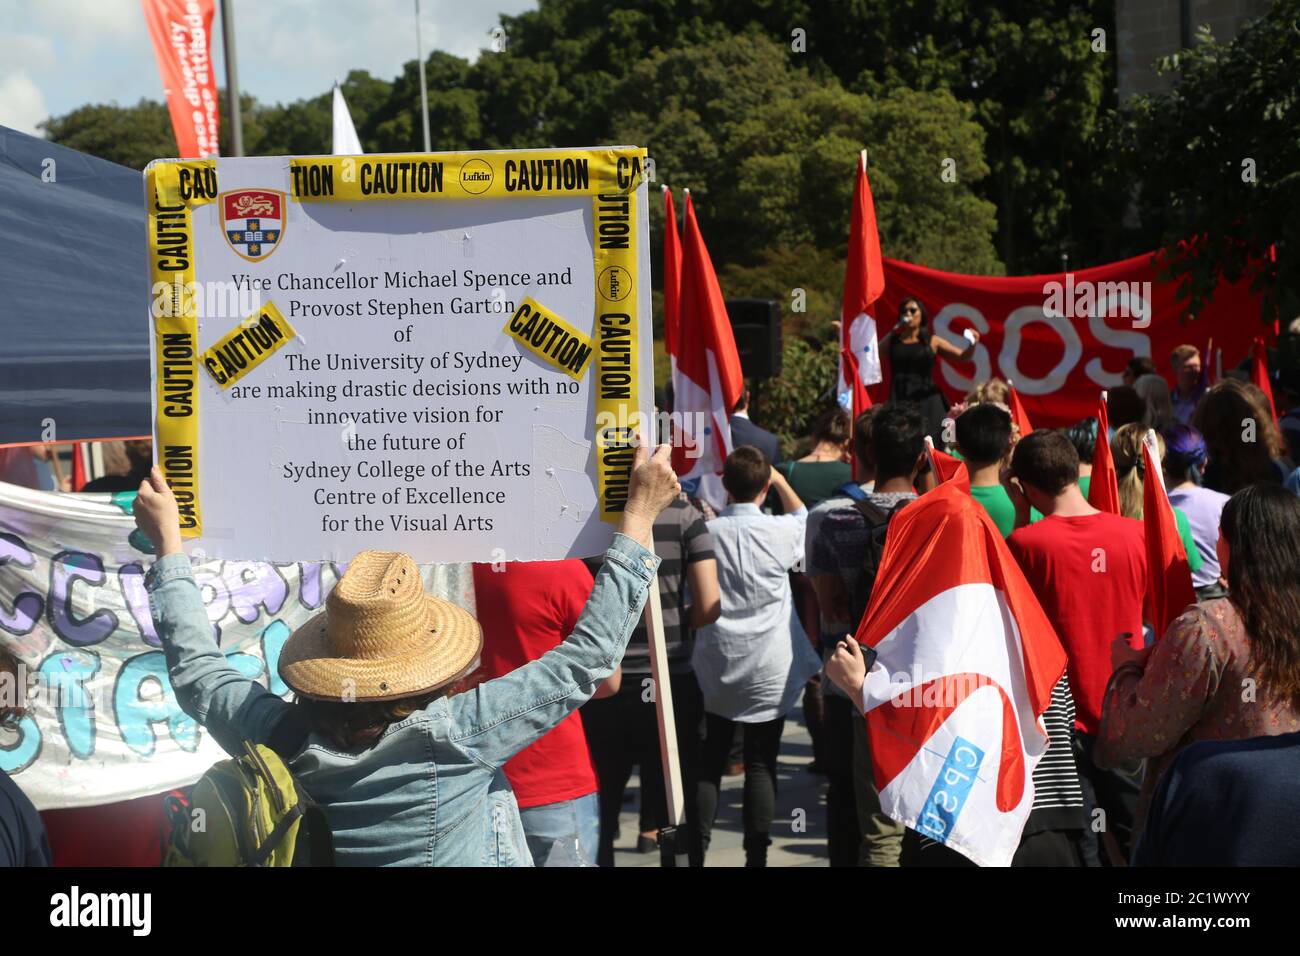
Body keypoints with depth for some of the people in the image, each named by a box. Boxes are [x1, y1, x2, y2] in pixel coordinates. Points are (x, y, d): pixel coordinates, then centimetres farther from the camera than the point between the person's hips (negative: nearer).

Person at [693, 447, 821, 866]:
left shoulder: (705, 532, -7)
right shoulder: (779, 532, -8)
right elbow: (805, 520, 16)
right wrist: (781, 481, 21)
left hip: (715, 669, 1)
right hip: (769, 672, -1)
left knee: (709, 763, 10)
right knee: (761, 766, 4)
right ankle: (756, 855, 5)